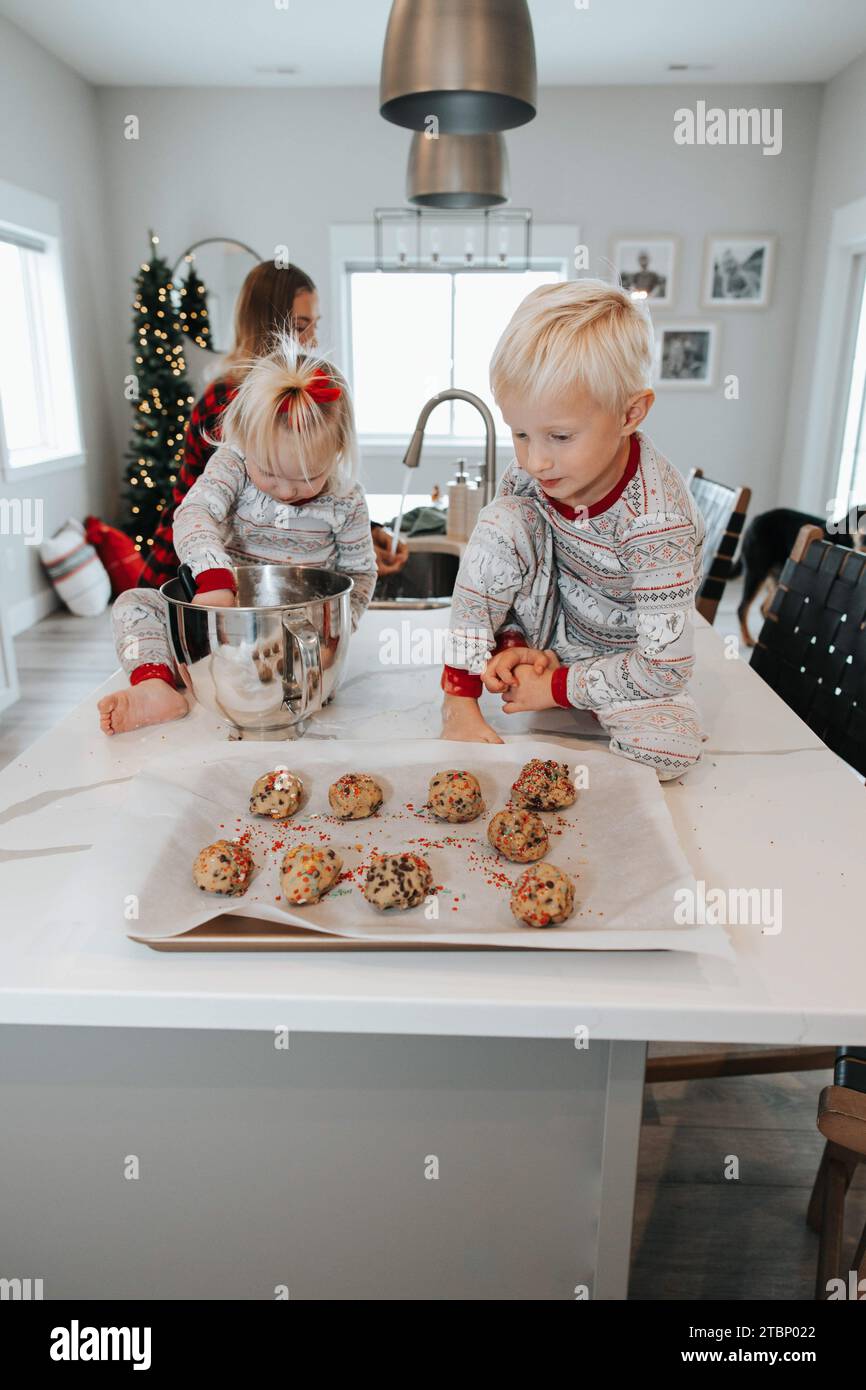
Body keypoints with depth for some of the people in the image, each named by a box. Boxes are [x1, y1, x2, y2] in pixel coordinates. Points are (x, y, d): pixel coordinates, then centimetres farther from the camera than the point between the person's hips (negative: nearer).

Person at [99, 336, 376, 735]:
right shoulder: (232, 463, -11)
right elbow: (195, 512, -28)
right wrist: (214, 577, -47)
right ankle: (155, 685, -37)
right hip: (226, 602, 2)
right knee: (133, 602, -14)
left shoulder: (345, 502, -10)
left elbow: (360, 572, 2)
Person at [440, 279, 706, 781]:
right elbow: (491, 569, -6)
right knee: (501, 522, -24)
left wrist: (557, 688, -23)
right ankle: (454, 704, -16)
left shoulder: (657, 521, -31)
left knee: (673, 748, -33)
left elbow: (666, 666, -27)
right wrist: (511, 644, -19)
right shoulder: (532, 475, -17)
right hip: (549, 624, 3)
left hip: (624, 655, -3)